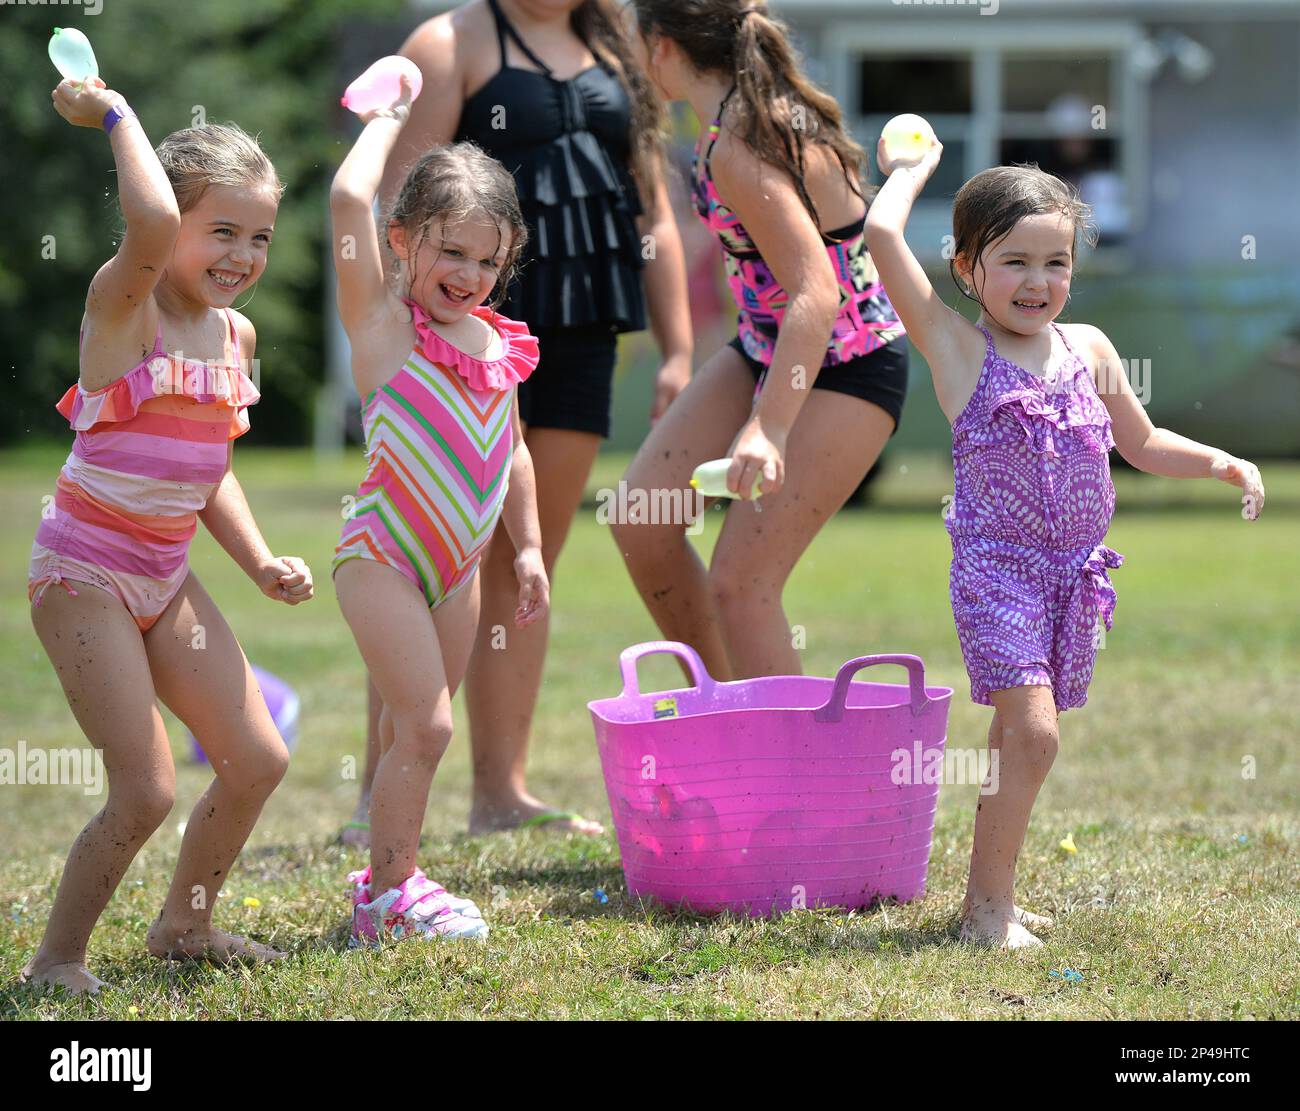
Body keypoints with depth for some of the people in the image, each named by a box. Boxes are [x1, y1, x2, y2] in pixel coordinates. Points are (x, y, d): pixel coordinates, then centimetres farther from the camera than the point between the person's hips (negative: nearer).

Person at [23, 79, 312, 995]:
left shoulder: (235, 334, 6)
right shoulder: (123, 305, -16)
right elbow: (151, 220, -39)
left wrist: (262, 562, 7)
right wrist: (116, 114, -25)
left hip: (168, 577, 8)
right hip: (85, 575, -8)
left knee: (259, 761, 11)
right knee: (147, 790, -13)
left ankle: (185, 924, 32)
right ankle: (57, 961, 4)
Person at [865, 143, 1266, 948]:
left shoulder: (1088, 349, 8)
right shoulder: (957, 346, -7)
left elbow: (1142, 443, 22)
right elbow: (883, 234, -17)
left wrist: (1222, 462, 8)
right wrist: (909, 170, 0)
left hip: (1075, 577, 5)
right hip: (998, 569, -5)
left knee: (1020, 739, 12)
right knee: (1033, 732, -16)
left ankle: (993, 894, 22)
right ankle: (988, 906, -8)